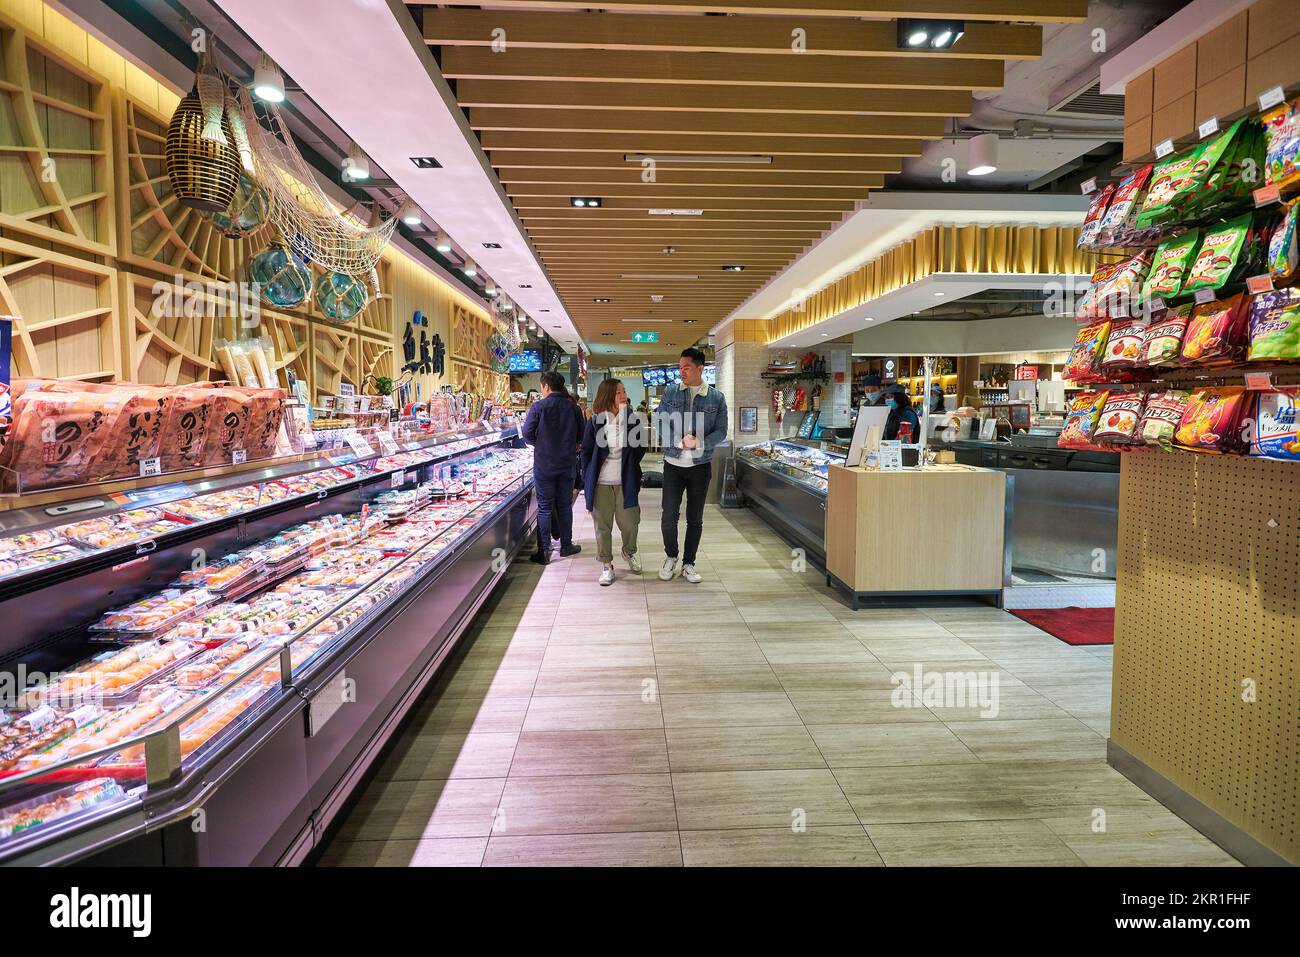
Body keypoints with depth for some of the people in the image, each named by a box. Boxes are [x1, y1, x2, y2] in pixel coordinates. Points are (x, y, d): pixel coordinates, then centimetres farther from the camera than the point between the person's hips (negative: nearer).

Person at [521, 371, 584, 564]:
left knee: (545, 508, 4)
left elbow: (528, 435, -11)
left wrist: (539, 443, 8)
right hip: (567, 464, 3)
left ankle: (544, 552, 6)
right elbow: (581, 436, 3)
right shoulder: (573, 407, -1)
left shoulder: (538, 407, -11)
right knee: (564, 505, 15)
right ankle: (566, 546, 23)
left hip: (544, 465, -3)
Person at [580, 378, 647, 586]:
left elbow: (639, 449, -5)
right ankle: (606, 565, 22)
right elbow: (585, 452, 2)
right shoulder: (595, 422, -4)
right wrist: (588, 481, 0)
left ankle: (629, 552, 35)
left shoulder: (633, 420, -2)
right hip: (601, 483, 0)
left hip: (625, 483, 1)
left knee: (629, 523, 5)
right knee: (603, 526, 6)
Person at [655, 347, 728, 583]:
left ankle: (688, 563, 23)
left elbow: (721, 431, -2)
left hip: (700, 465, 0)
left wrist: (699, 443, -20)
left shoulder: (717, 398, 0)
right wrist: (680, 441, -19)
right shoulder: (670, 393, 1)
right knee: (669, 516, 0)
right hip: (673, 464, 0)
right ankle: (671, 556, 24)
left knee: (695, 519, 9)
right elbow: (659, 422, -4)